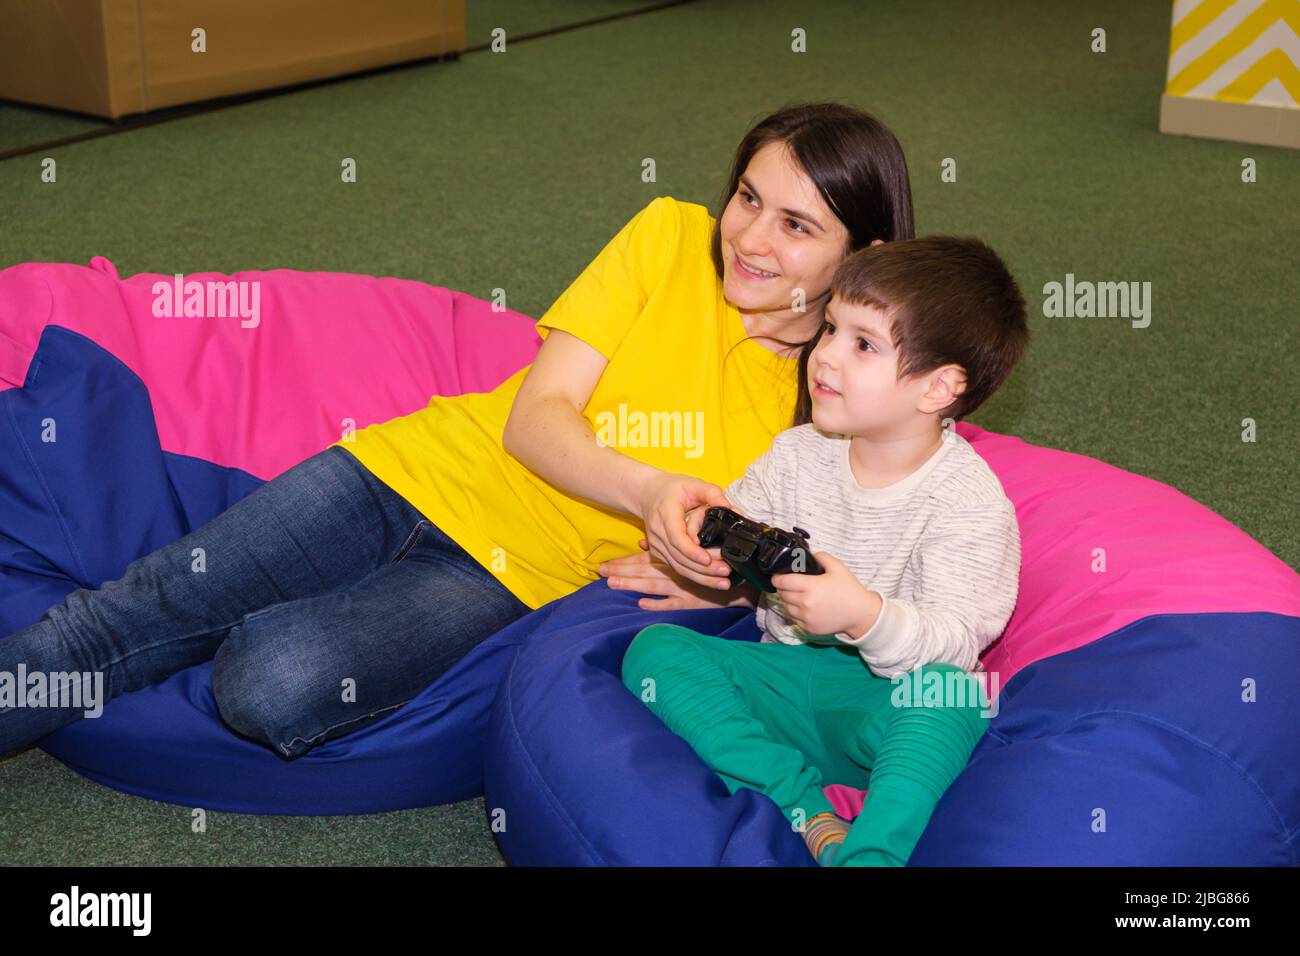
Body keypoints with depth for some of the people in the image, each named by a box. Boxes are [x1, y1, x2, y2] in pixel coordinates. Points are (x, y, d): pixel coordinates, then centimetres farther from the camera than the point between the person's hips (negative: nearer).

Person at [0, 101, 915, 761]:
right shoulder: (670, 239, -2)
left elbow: (736, 569, 5)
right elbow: (534, 416, -7)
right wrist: (648, 491, -25)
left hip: (516, 576, -1)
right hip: (419, 471, 2)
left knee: (275, 685, -24)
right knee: (156, 604, -11)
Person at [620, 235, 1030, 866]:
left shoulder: (969, 500, -11)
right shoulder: (799, 455, 4)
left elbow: (953, 644, -18)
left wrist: (866, 615, -37)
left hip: (889, 700, -5)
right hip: (788, 678, 5)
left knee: (948, 696, -38)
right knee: (654, 649, -18)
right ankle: (807, 814, -29)